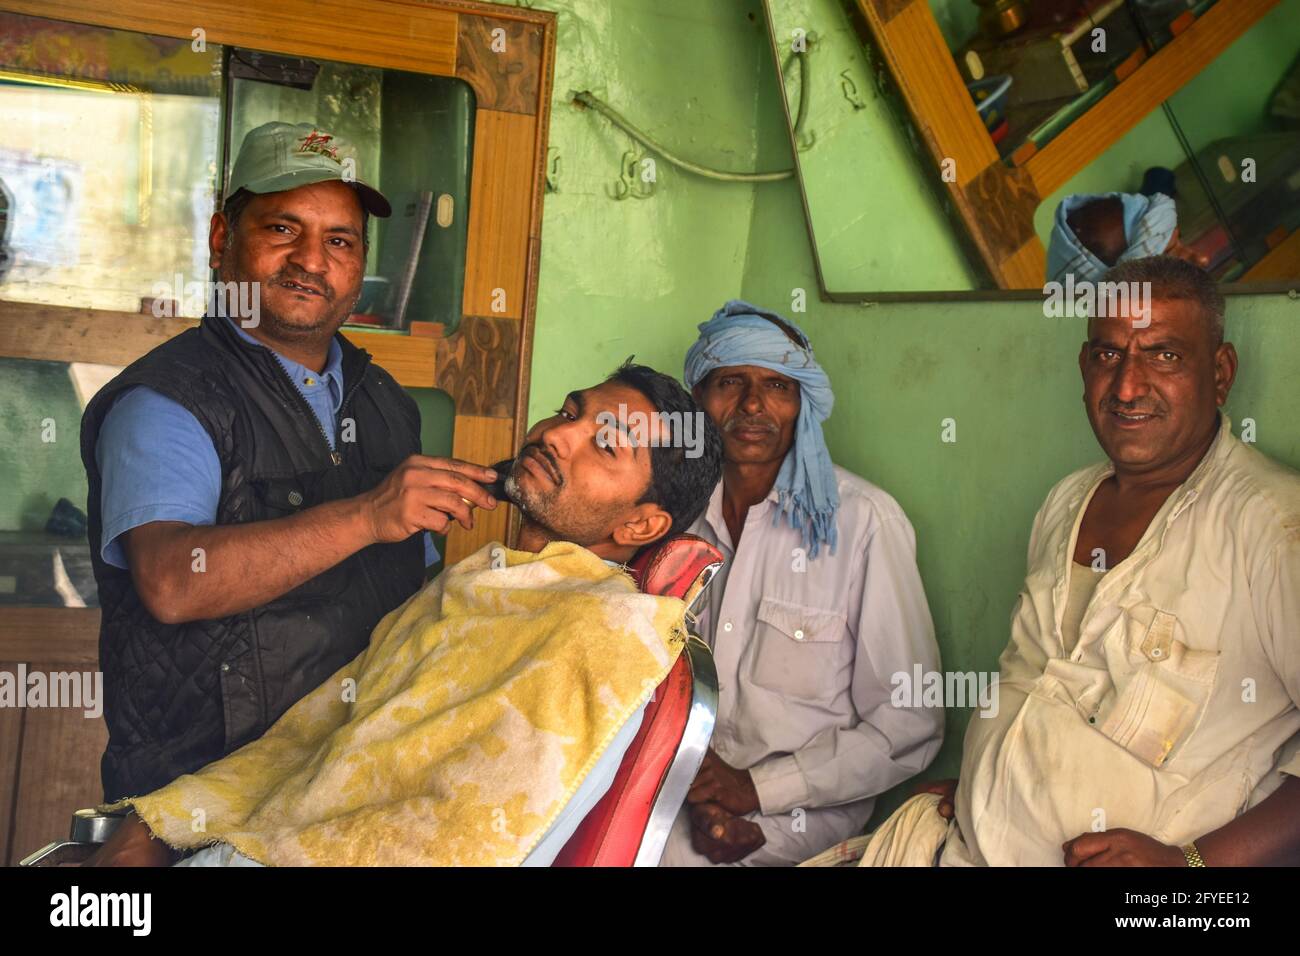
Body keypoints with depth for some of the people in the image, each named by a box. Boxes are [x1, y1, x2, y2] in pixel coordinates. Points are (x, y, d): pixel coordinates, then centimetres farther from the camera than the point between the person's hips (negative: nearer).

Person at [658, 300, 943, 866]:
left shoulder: (862, 521, -10)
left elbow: (910, 727, -8)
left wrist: (759, 787, -14)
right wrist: (694, 784, -12)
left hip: (798, 810, -4)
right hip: (688, 786, 4)